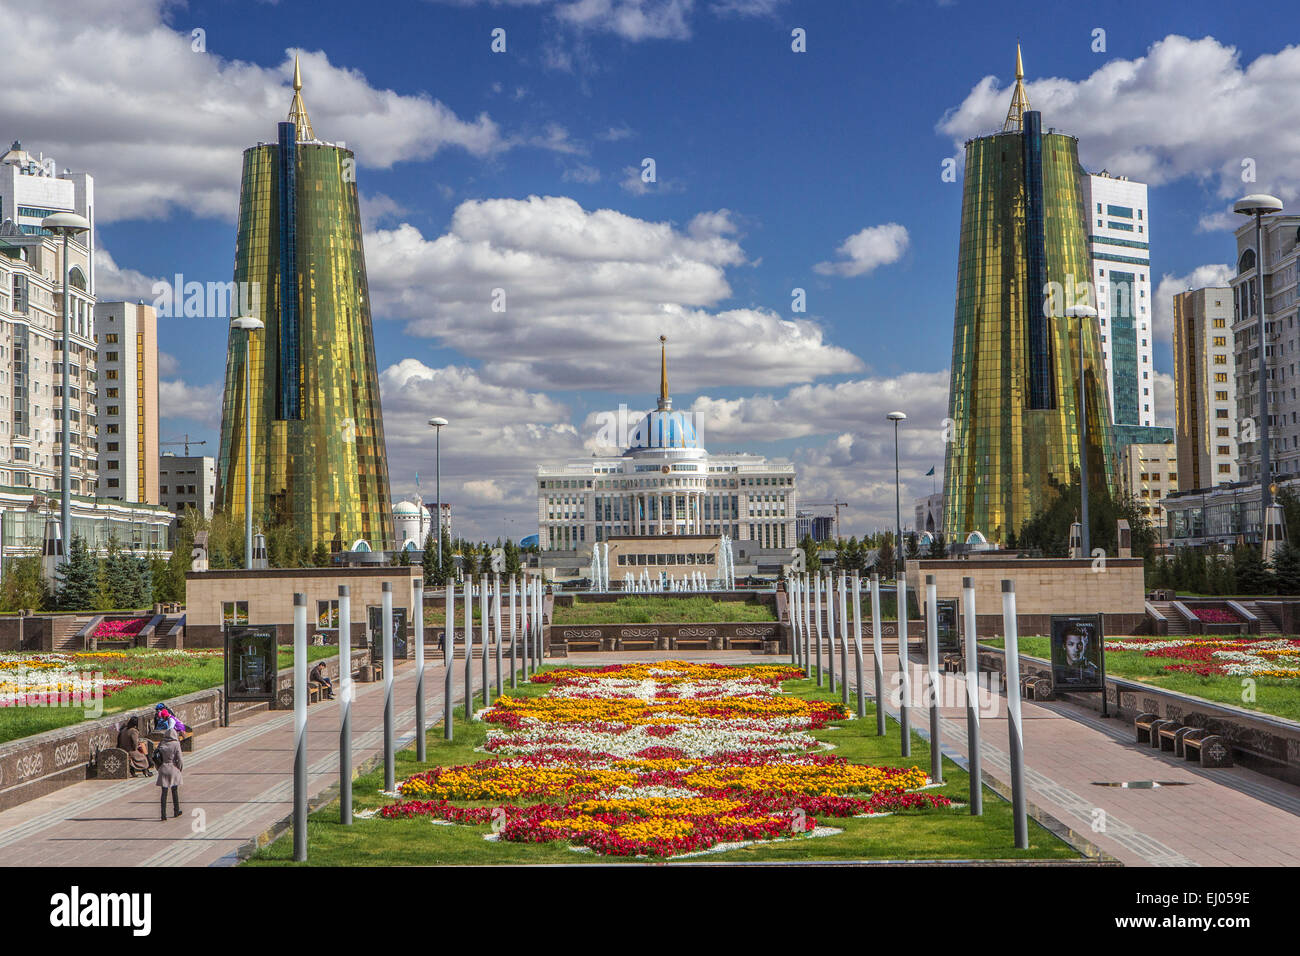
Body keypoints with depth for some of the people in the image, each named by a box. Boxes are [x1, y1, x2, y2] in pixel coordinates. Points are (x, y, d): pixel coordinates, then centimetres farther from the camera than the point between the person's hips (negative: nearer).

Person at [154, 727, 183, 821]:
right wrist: (181, 768, 6)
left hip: (163, 769, 2)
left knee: (163, 792, 2)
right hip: (173, 769, -2)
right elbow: (179, 758, -10)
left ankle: (163, 815, -3)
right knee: (175, 791, 14)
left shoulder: (161, 744, -1)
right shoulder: (176, 744, -11)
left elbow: (156, 758, 5)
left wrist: (159, 768, 15)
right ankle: (176, 812, 25)